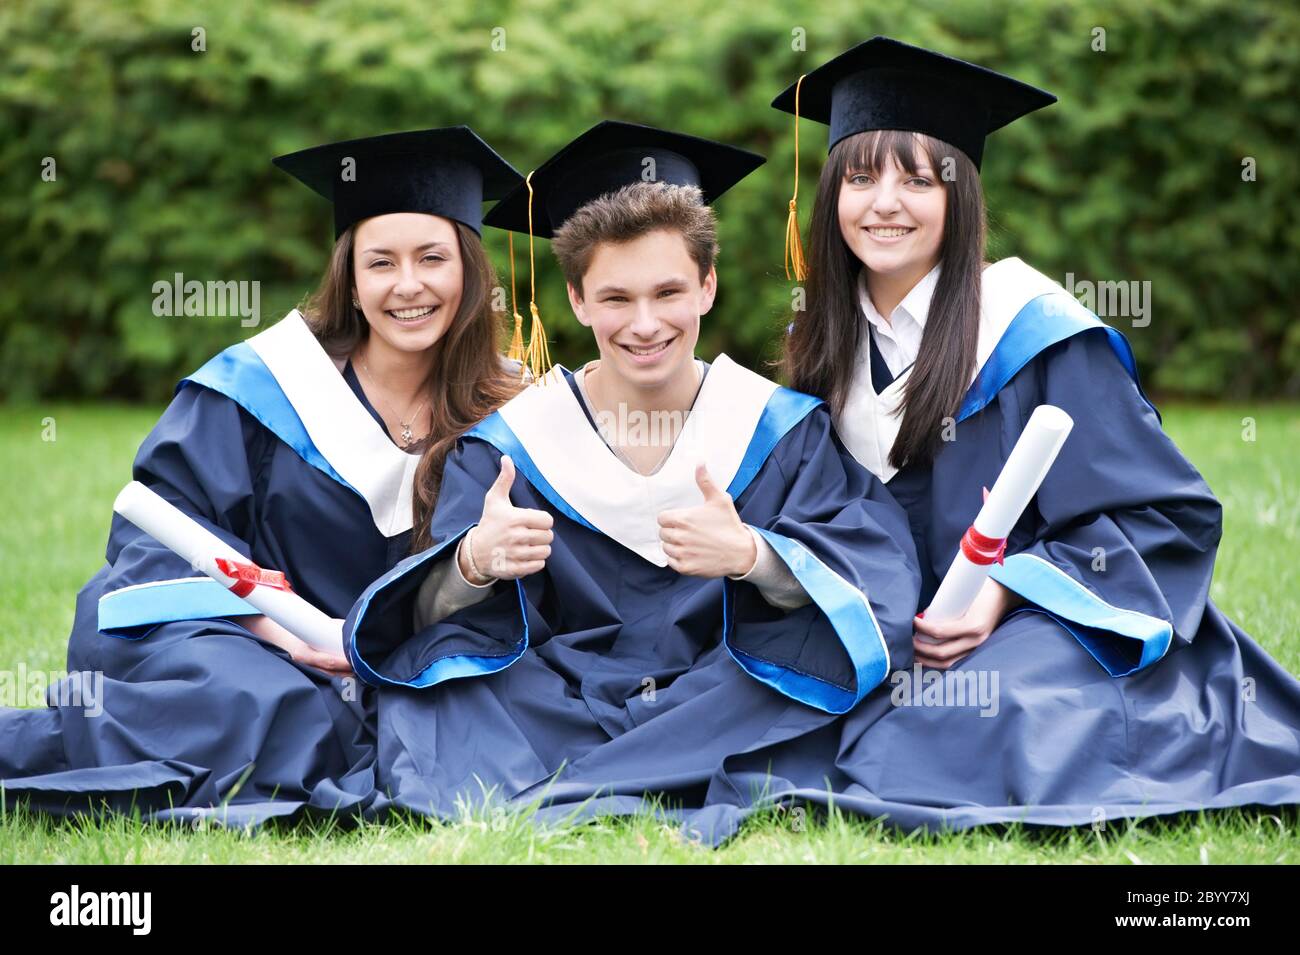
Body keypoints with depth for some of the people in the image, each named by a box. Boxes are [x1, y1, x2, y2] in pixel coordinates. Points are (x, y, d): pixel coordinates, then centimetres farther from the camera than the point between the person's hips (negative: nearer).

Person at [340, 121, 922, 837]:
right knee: (442, 654, -25)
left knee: (808, 640, -30)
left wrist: (750, 556, -33)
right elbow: (429, 614, -7)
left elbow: (871, 579, -11)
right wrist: (475, 563, -32)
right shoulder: (512, 441, 5)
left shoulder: (781, 429, 4)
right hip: (556, 710, 1)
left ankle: (528, 807, -32)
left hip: (714, 717, 0)